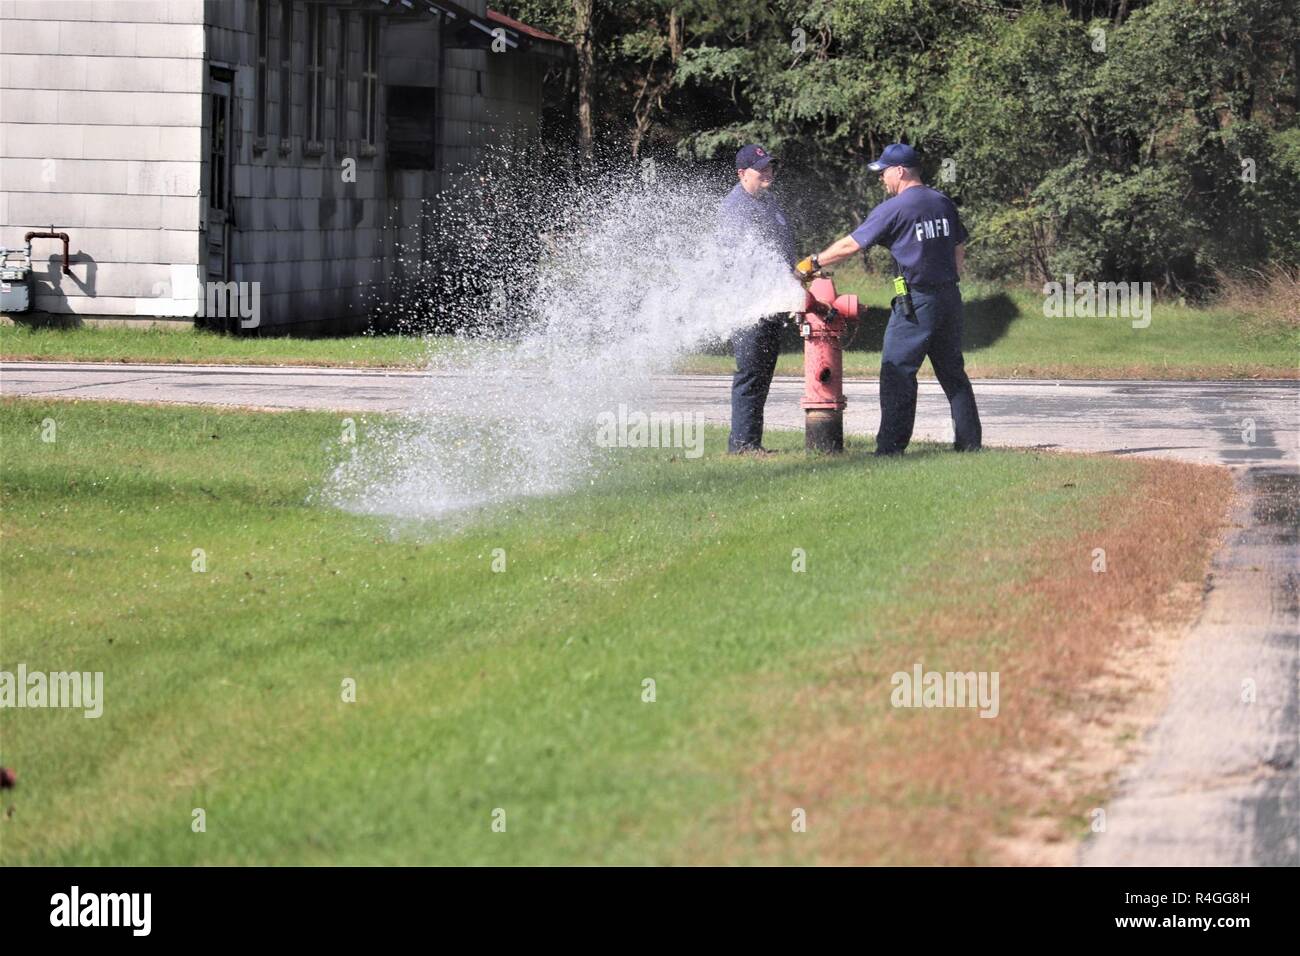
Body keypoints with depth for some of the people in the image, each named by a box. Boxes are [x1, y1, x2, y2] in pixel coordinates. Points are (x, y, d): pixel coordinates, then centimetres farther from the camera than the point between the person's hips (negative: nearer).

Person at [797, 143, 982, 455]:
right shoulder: (944, 203, 10)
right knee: (952, 371, 14)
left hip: (916, 301, -7)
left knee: (897, 373, -4)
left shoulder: (893, 209, -10)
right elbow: (959, 248, 16)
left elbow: (850, 245, -7)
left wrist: (813, 263, 3)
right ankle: (969, 439, 15)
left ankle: (891, 445, -7)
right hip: (949, 296, 7)